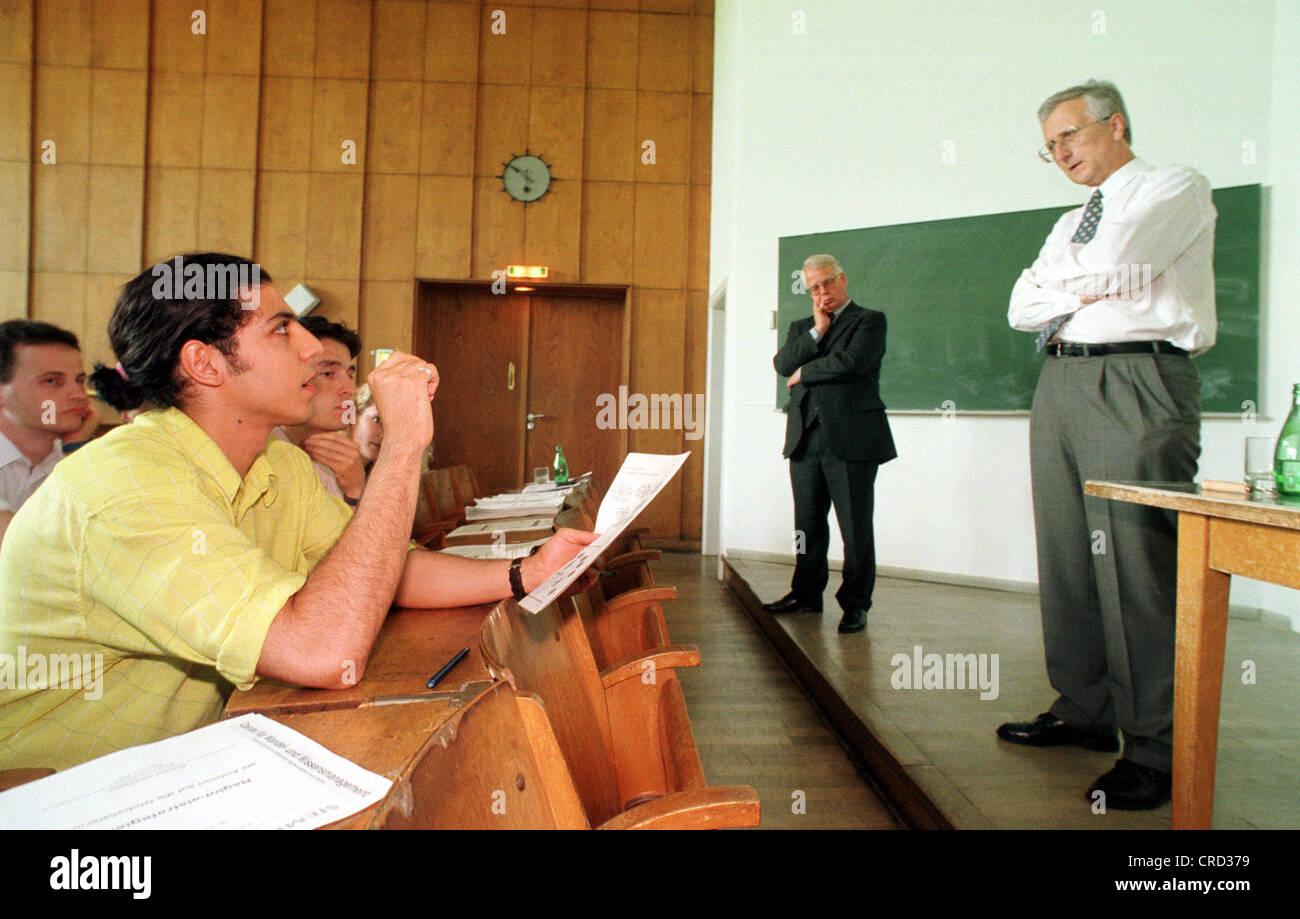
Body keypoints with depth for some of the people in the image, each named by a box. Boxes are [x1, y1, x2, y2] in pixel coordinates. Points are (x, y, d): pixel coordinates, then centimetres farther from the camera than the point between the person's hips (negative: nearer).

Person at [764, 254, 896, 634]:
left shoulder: (869, 321, 4)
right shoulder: (801, 327, 21)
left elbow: (850, 362, -14)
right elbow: (783, 364, 4)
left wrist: (803, 373, -1)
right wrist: (817, 330, -4)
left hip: (851, 437, -5)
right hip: (806, 437, 5)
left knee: (855, 525, -2)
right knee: (808, 523, 10)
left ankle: (855, 603, 7)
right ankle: (807, 593, 22)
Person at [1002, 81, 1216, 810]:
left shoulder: (1177, 188, 5)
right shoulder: (1071, 224, 26)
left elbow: (1116, 262, -13)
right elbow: (1021, 306, 14)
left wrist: (1058, 277, 5)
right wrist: (1087, 287, -1)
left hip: (1138, 382, -7)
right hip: (1062, 382, 8)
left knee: (1137, 562, -10)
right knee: (1067, 554, 7)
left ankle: (1158, 748, -2)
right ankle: (1085, 712, 19)